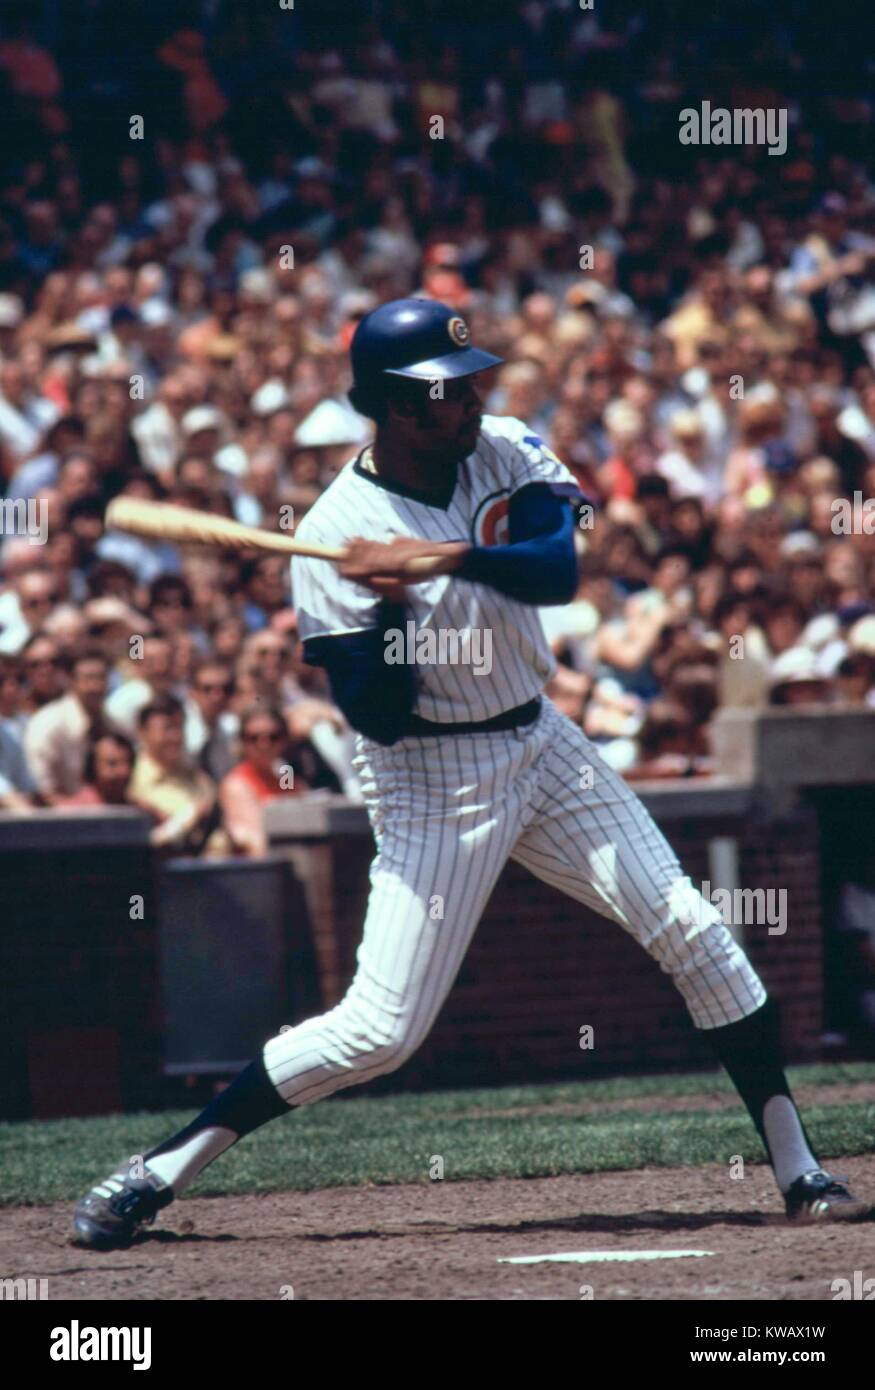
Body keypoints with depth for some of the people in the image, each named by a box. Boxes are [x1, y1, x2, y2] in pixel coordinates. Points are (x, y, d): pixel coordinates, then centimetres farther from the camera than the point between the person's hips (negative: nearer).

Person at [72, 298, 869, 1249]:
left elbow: (559, 570, -21)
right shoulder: (335, 537, -17)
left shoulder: (505, 453, -3)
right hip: (431, 783, -6)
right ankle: (154, 1175, -4)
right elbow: (378, 717, -17)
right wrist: (393, 606, -32)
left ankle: (795, 1167, 8)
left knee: (692, 932, -1)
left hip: (540, 745, 6)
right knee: (380, 1029, -12)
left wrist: (446, 556, -36)